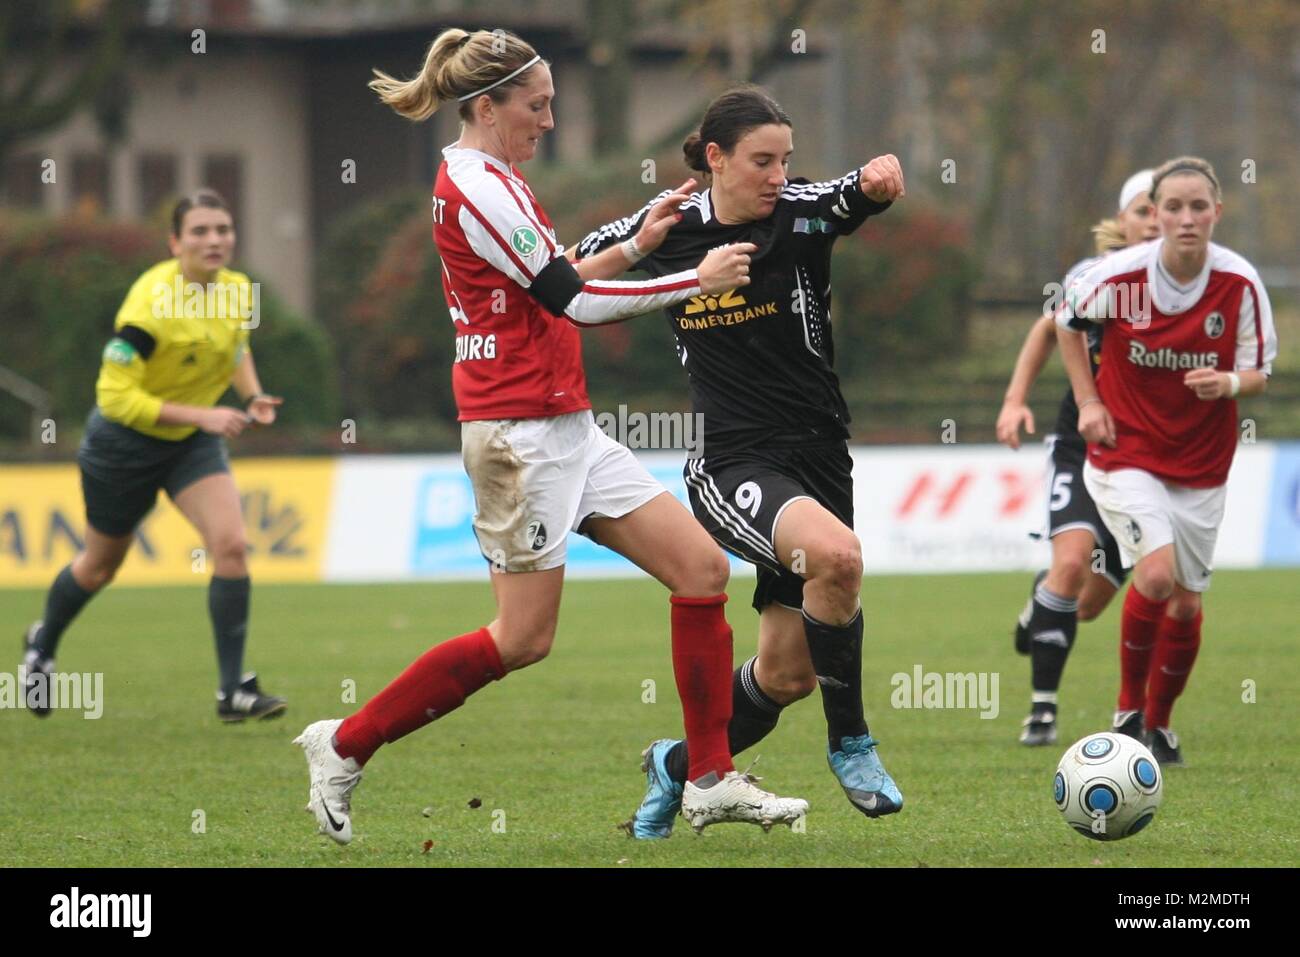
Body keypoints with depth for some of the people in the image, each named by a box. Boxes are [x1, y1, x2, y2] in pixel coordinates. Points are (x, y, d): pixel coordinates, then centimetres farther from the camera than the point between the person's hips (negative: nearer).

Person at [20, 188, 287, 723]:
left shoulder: (238, 291, -9)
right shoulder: (152, 303, -30)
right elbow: (115, 395, -29)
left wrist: (253, 396, -4)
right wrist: (201, 415, -33)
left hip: (194, 440, 5)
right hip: (125, 439, -5)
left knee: (230, 545, -17)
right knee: (101, 564, 16)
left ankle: (233, 692, -12)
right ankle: (42, 647, 47)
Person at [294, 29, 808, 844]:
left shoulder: (487, 181, 15)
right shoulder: (478, 187, -15)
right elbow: (572, 301, -17)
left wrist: (636, 245, 12)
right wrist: (697, 282, -11)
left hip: (568, 430, 10)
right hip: (521, 432, -10)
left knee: (702, 567, 2)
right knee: (523, 638, -6)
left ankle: (711, 780, 5)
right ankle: (344, 746, 6)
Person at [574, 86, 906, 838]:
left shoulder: (802, 213, -5)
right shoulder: (668, 228, -1)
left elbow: (859, 195, -27)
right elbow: (575, 272, 18)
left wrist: (881, 179, -49)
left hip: (819, 458, 3)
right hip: (734, 465, -3)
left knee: (788, 672, 6)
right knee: (836, 553, -33)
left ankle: (679, 767, 35)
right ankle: (851, 744, -15)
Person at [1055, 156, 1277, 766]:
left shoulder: (1240, 284, -12)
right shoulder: (1120, 275, -15)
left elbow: (1260, 373, -2)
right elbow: (1067, 322, 6)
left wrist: (1228, 383, -24)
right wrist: (1087, 401, 1)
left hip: (1201, 464, 3)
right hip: (1125, 451, -3)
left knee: (1186, 603, 7)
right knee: (1157, 572, -22)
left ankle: (1159, 724, 29)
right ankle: (1128, 709, -2)